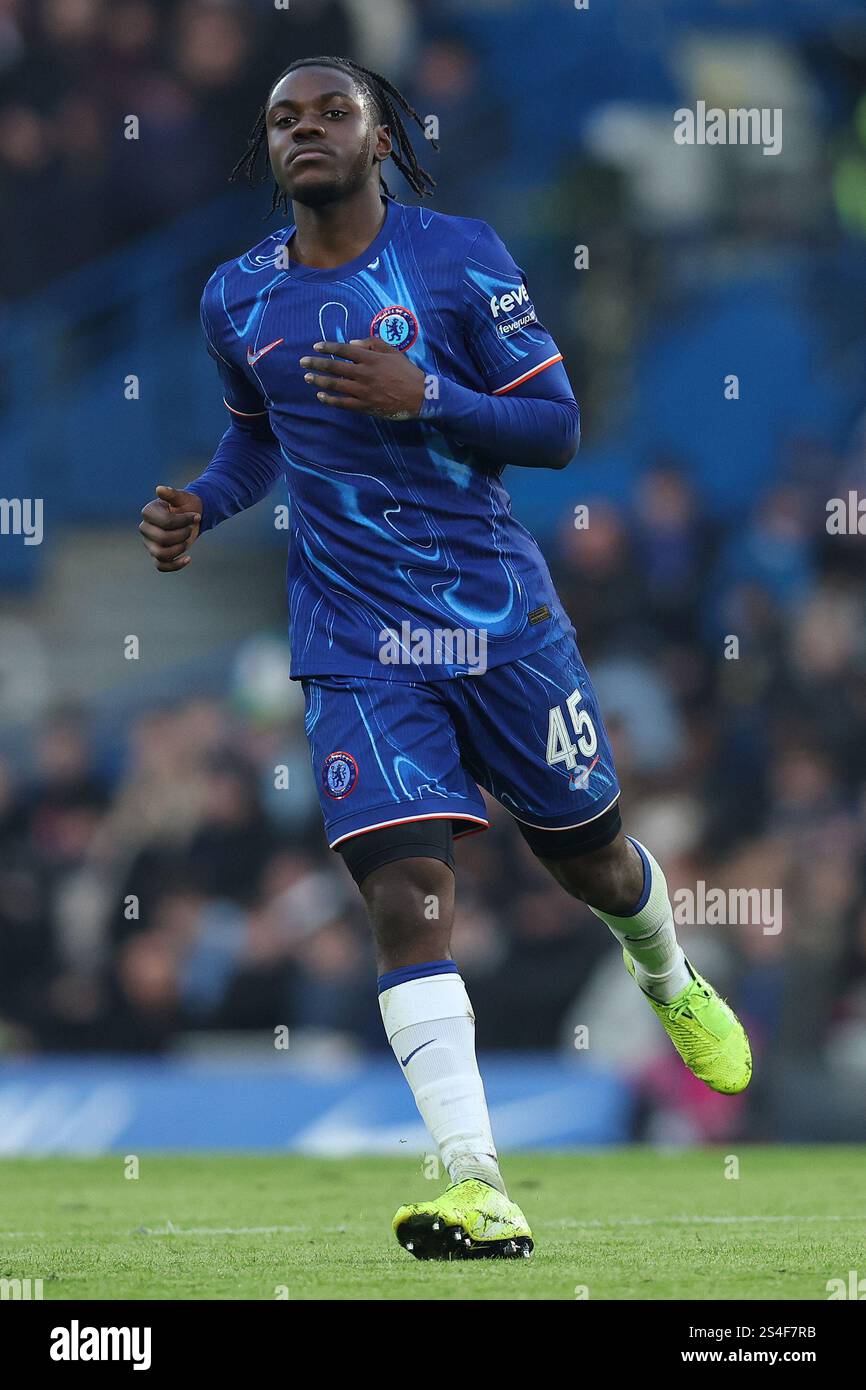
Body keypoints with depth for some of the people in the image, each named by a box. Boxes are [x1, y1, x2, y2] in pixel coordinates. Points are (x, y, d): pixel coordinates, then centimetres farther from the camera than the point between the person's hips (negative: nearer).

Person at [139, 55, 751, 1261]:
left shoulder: (460, 259, -7)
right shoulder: (239, 299, 4)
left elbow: (557, 427, -7)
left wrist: (423, 399, -22)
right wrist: (203, 505, 1)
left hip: (499, 611, -1)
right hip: (359, 649, 1)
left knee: (590, 857, 16)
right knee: (407, 899, -15)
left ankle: (673, 986, 53)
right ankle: (479, 1193, -20)